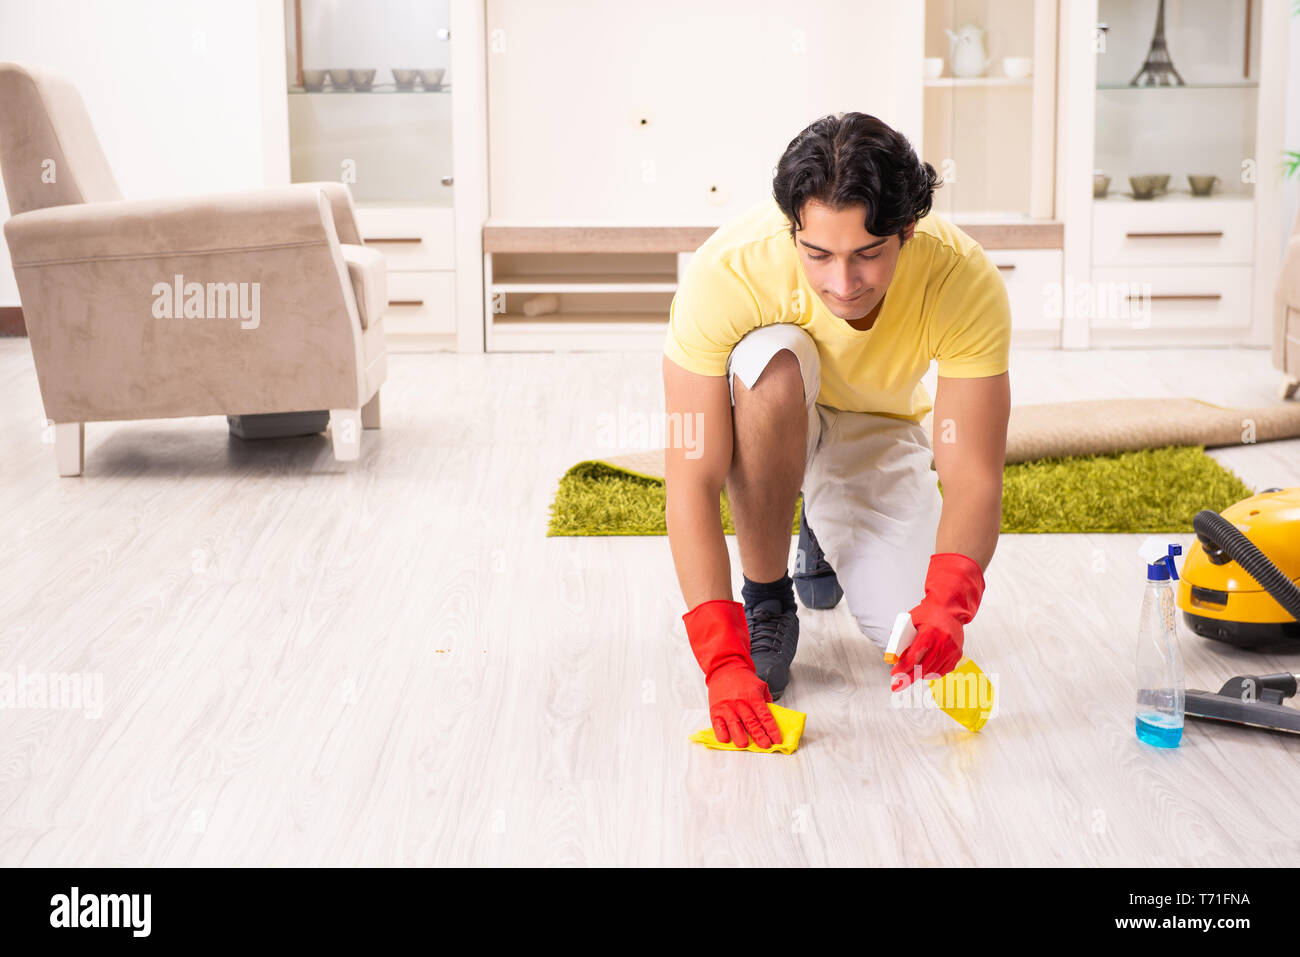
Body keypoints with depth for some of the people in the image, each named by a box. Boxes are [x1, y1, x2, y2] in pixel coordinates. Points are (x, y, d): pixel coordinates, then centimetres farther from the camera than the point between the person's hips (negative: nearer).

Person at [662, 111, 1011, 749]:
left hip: (877, 431, 2)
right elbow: (691, 481, -35)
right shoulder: (726, 273, -36)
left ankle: (826, 534, 17)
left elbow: (973, 478, -29)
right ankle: (765, 598, -15)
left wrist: (948, 604, -49)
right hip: (765, 419, -1)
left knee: (917, 633, -18)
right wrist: (723, 659, -43)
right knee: (772, 362, -38)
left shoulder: (965, 282, -31)